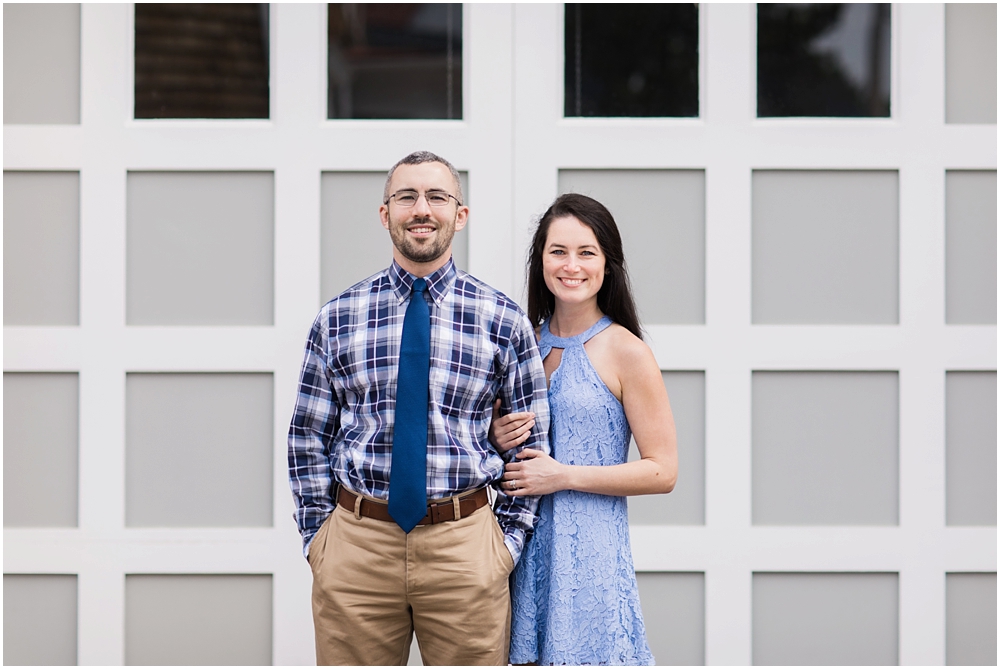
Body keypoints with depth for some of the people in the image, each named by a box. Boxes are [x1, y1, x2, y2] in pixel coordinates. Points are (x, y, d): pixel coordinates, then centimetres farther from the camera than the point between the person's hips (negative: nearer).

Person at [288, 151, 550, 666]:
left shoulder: (503, 319, 3)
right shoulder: (338, 319, 5)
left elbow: (533, 441, 7)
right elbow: (308, 439, 9)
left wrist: (507, 540, 0)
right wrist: (318, 536, 2)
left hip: (465, 546, 0)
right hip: (355, 543, 1)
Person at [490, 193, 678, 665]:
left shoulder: (625, 352, -6)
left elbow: (662, 472, -9)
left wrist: (564, 475, -13)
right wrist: (496, 439, -1)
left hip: (590, 551, -5)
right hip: (524, 546, 5)